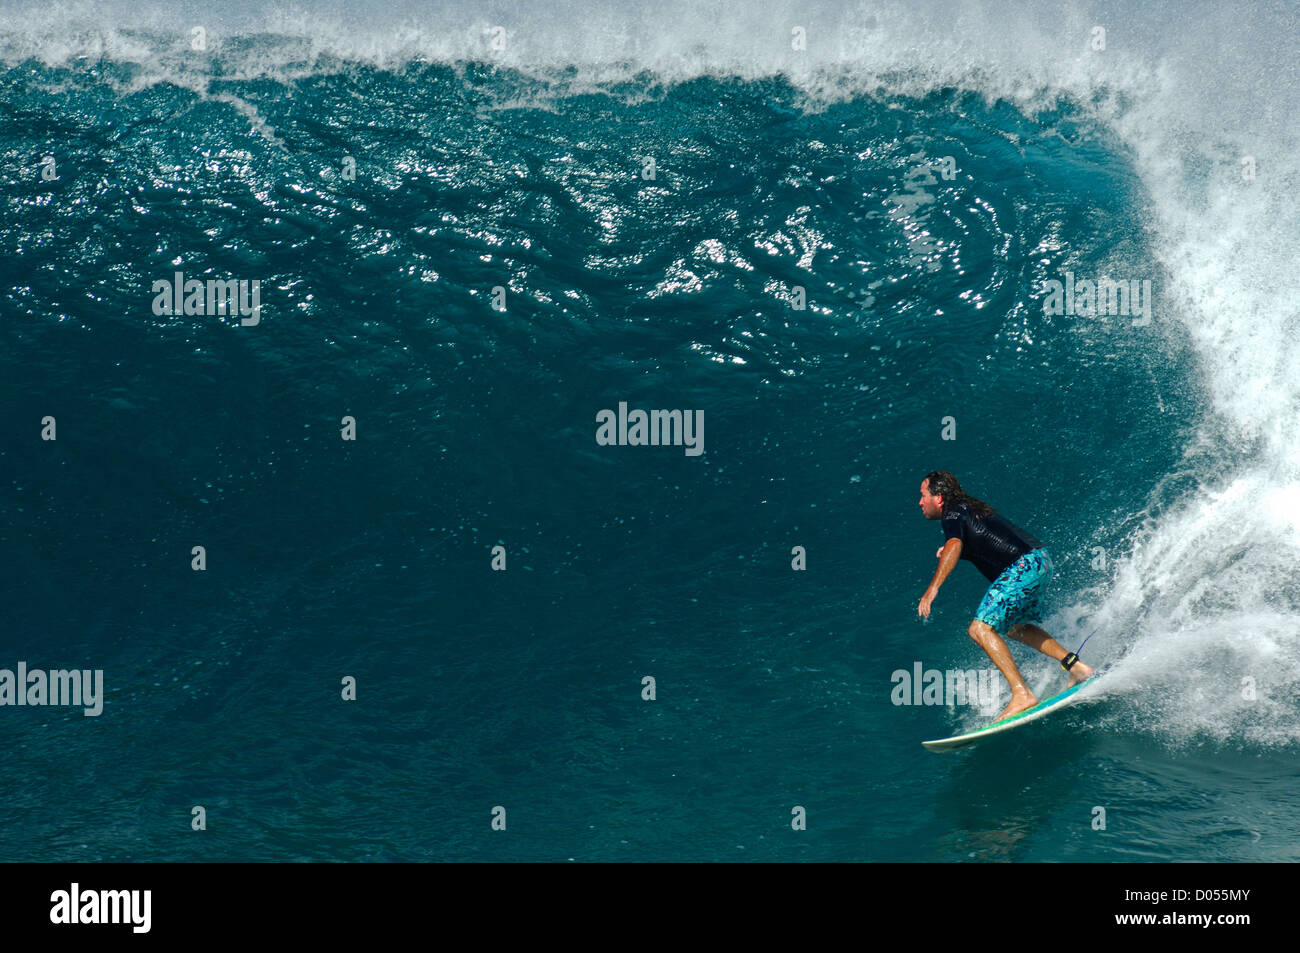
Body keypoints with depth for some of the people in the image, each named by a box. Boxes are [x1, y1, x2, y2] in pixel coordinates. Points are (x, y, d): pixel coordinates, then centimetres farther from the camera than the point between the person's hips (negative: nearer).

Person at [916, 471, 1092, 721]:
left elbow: (955, 545, -26)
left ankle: (1022, 695, -23)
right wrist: (951, 551, 21)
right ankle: (1074, 666, 24)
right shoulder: (972, 508, 22)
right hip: (1041, 560, 10)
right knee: (1013, 626, 29)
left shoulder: (953, 514, -5)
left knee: (980, 629, -15)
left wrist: (932, 589, -34)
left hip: (1025, 566, -10)